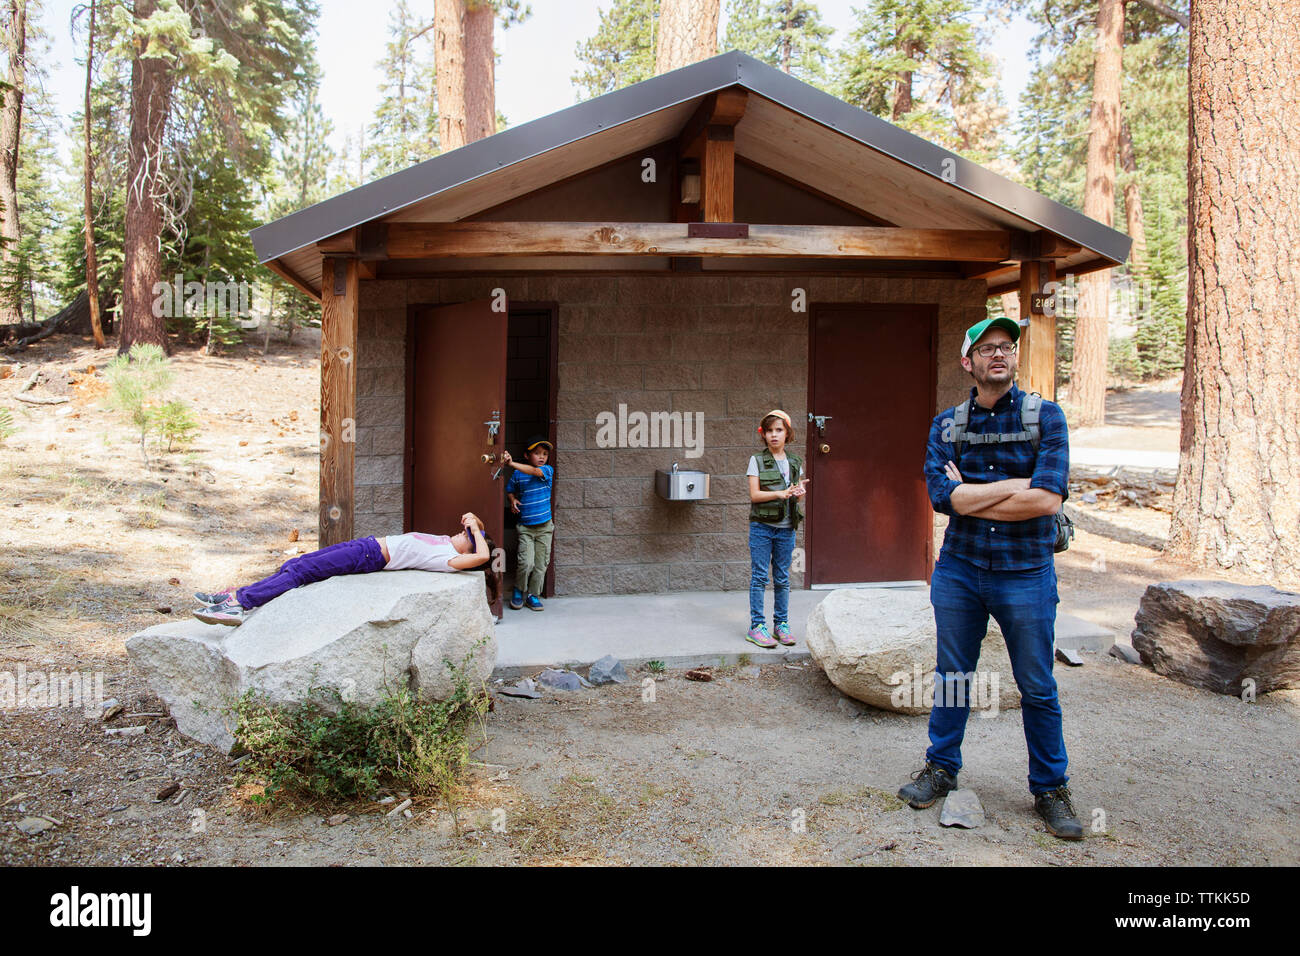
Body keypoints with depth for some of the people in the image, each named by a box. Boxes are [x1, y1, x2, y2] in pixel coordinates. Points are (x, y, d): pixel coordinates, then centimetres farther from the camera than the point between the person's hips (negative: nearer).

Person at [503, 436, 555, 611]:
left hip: (544, 526, 1)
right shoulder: (517, 474, 2)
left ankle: (533, 595, 21)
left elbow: (534, 471, -22)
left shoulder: (548, 470, -2)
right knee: (526, 562, -11)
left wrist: (511, 463, -31)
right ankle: (518, 591, 14)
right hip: (525, 526, -1)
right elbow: (510, 489, 18)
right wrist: (512, 500, -4)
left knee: (541, 564, 4)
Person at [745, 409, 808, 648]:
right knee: (759, 577, -2)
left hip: (786, 527, 3)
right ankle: (756, 626, 3)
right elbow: (755, 495, -8)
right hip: (762, 526, -3)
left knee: (782, 578, 9)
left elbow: (798, 494, 12)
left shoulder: (795, 462, 10)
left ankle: (781, 624, 18)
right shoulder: (757, 460, -2)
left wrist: (800, 492, -11)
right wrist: (781, 494, -20)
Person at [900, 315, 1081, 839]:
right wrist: (1017, 484, -15)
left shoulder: (1045, 416, -4)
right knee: (952, 675, 14)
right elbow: (943, 496, -13)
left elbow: (1048, 499, -17)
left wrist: (970, 496, -12)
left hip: (1026, 574, -2)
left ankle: (1050, 788, 26)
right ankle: (941, 769, 31)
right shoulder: (947, 424, 3)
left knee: (1038, 688, 8)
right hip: (959, 570, 2)